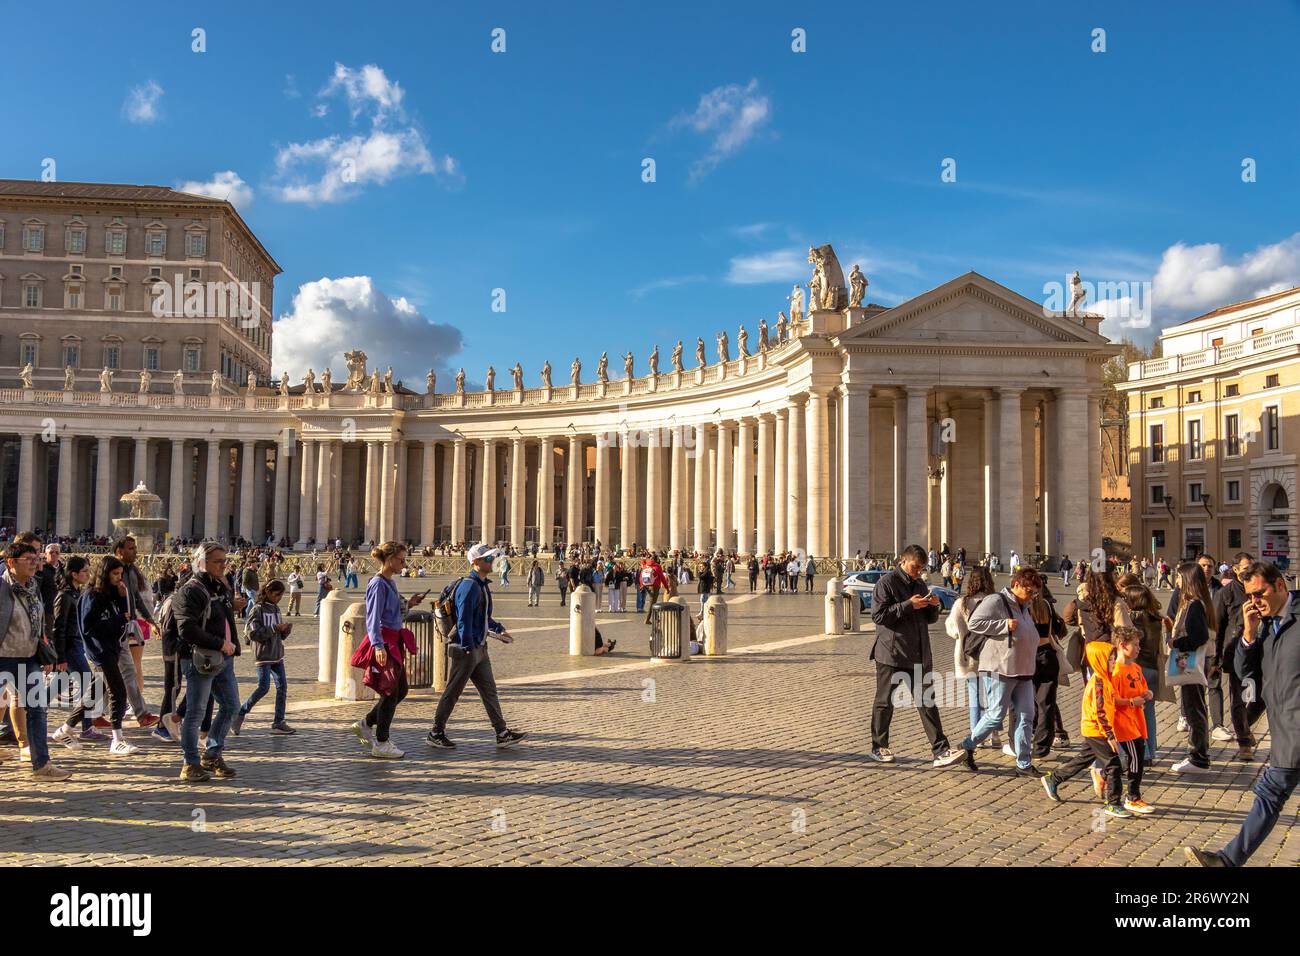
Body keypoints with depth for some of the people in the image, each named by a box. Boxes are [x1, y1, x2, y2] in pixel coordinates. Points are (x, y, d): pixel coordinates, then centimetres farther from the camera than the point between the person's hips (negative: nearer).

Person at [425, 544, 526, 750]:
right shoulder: (469, 586, -18)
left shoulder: (482, 585, 13)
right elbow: (464, 620, -22)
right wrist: (468, 648, -23)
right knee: (453, 692, 1)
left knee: (489, 690, 10)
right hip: (465, 649, -10)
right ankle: (436, 734, 13)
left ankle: (502, 733, 14)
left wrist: (498, 629, 16)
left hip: (479, 648, 10)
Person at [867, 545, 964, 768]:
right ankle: (879, 747, 20)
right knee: (884, 702, 6)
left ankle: (941, 751, 0)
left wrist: (934, 606, -1)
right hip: (891, 655, -6)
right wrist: (909, 605, -19)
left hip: (919, 656, 6)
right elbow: (878, 615, -17)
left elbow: (931, 619, 22)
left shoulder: (920, 586, 15)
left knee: (927, 703, 1)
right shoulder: (886, 583, -7)